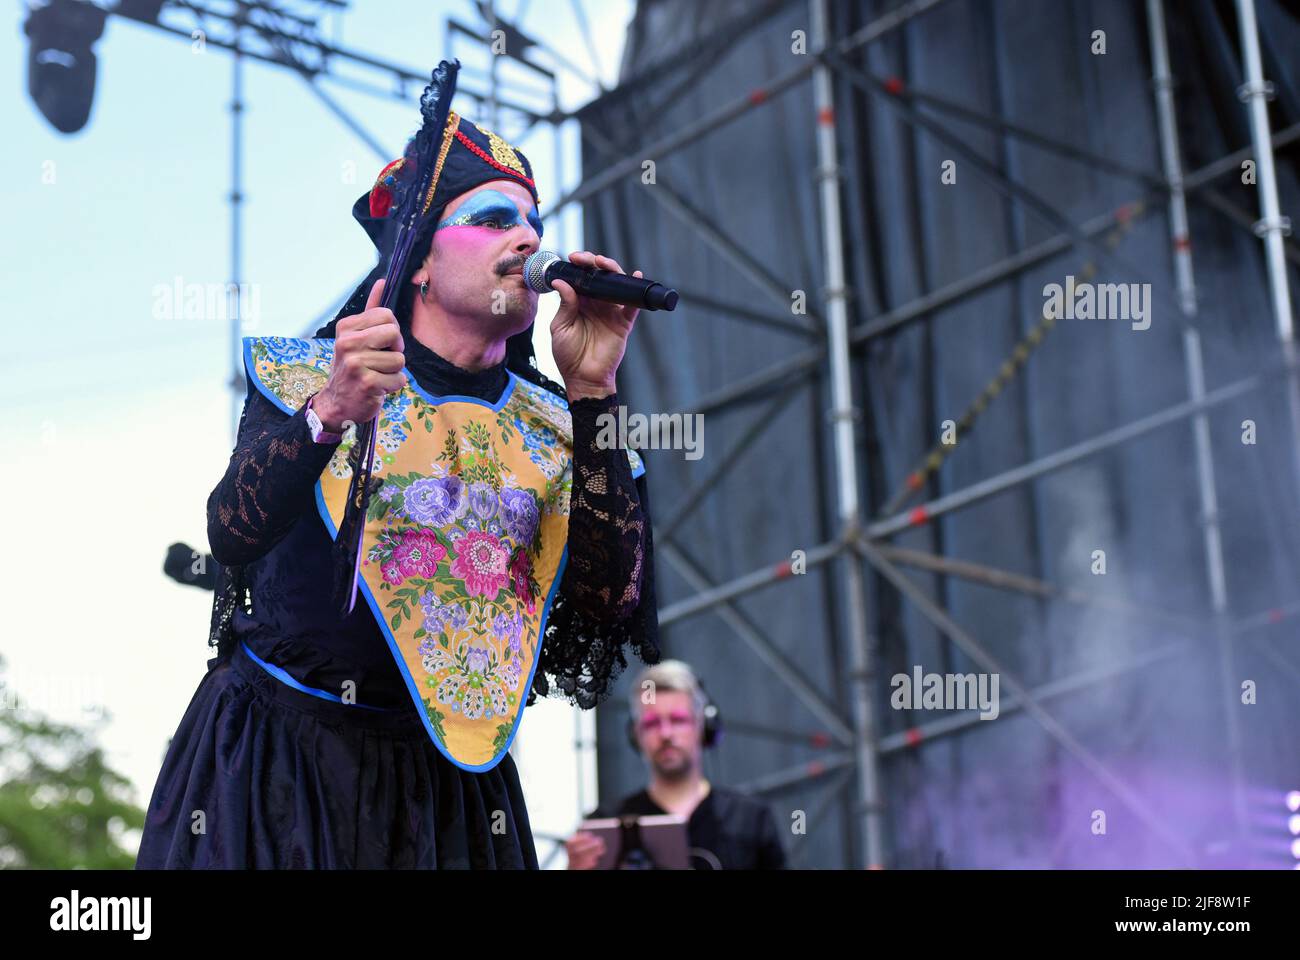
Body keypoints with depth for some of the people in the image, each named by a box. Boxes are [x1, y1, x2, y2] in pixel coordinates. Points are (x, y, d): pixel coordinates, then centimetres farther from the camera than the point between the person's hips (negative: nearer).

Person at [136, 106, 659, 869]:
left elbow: (613, 599, -9)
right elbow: (233, 539, -18)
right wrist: (329, 415, -34)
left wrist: (590, 394, -12)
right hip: (280, 761, -2)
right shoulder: (303, 375, -4)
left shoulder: (552, 427, 3)